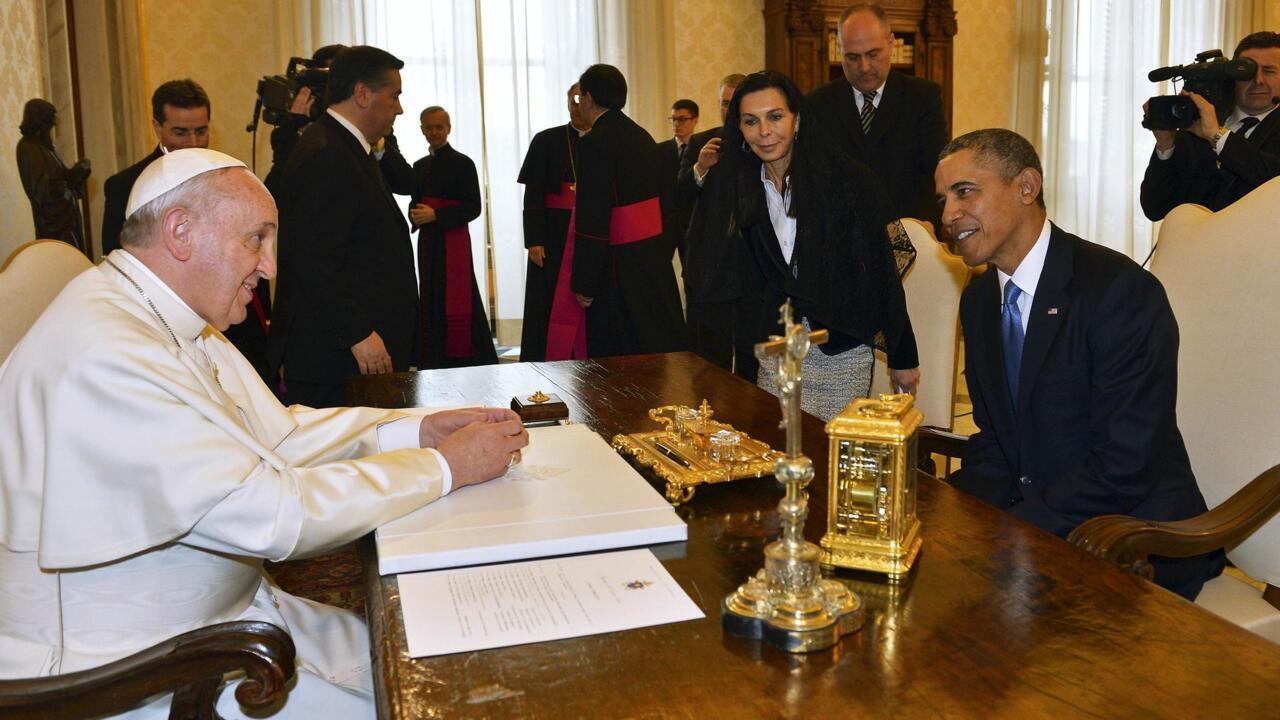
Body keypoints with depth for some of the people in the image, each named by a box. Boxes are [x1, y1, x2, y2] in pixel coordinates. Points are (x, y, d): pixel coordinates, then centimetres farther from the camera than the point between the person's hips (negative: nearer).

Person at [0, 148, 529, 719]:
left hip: (226, 604, 9)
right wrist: (445, 468, -19)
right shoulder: (103, 351, -27)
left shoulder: (181, 323, 6)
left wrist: (417, 429, -3)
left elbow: (278, 434, 11)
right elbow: (270, 512, -28)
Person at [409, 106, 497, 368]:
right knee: (431, 302, 6)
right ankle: (436, 363, 12)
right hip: (427, 241, 6)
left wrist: (435, 215, -17)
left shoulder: (462, 163, -5)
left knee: (457, 304, -9)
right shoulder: (420, 166, 14)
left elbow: (473, 208, -10)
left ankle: (474, 362, -3)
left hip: (453, 240, -6)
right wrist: (415, 215, -2)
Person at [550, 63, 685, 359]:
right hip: (653, 256, 8)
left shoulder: (594, 143, -16)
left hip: (617, 266, -8)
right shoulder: (643, 136, 9)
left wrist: (584, 284, -15)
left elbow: (592, 220, -19)